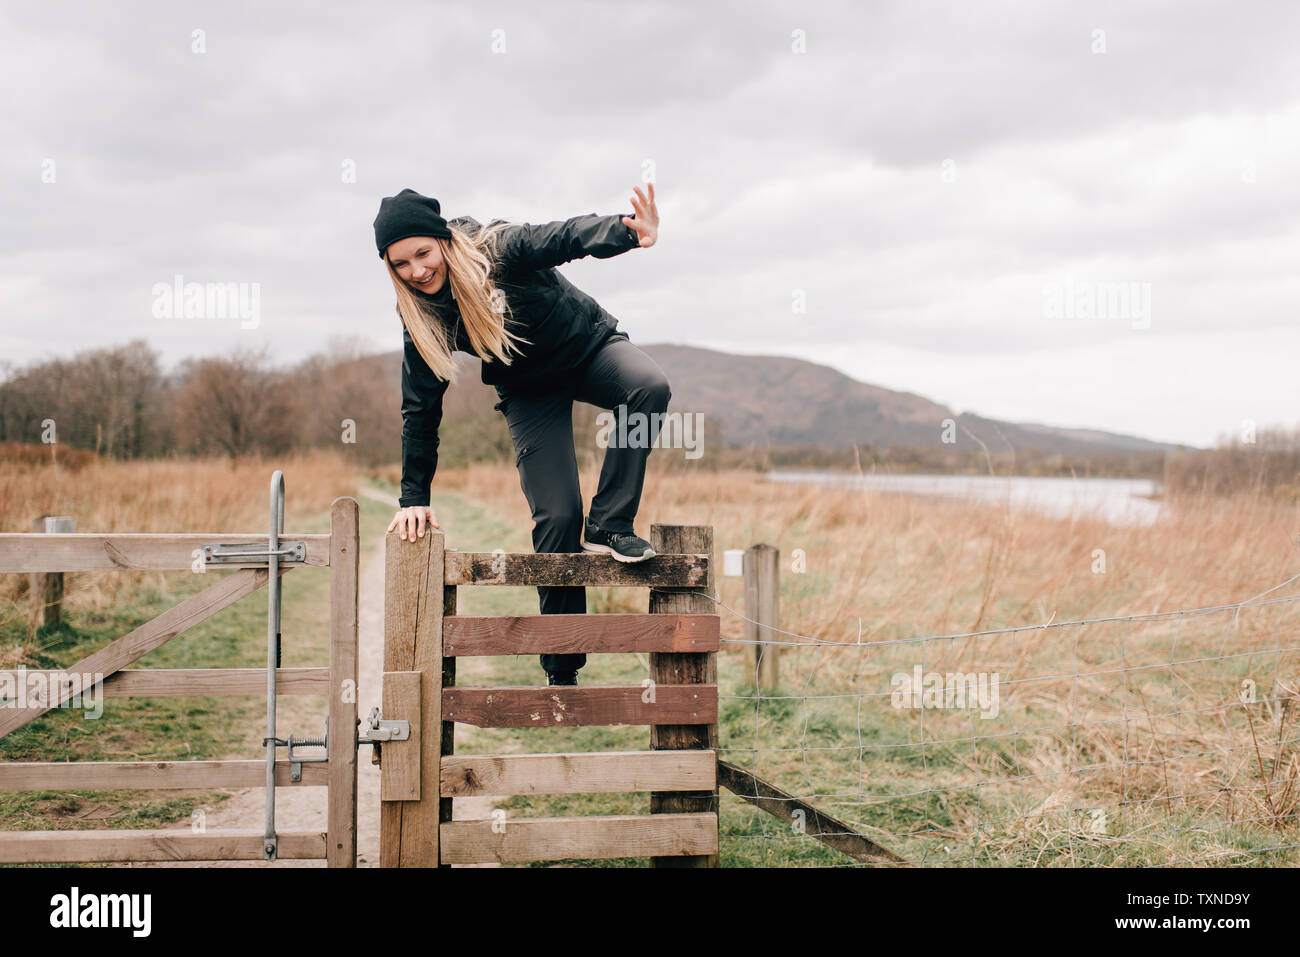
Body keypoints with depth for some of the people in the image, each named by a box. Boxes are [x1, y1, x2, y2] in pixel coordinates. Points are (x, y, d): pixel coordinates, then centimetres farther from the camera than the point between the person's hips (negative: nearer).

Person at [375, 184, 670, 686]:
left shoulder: (499, 248, -27)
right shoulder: (419, 316, -16)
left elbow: (568, 236, -46)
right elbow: (421, 406, -9)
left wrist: (628, 230, -68)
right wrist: (414, 496, -10)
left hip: (590, 347, -1)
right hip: (530, 391, 1)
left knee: (650, 386, -36)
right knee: (556, 514, -14)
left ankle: (608, 525, -24)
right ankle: (561, 668, -2)